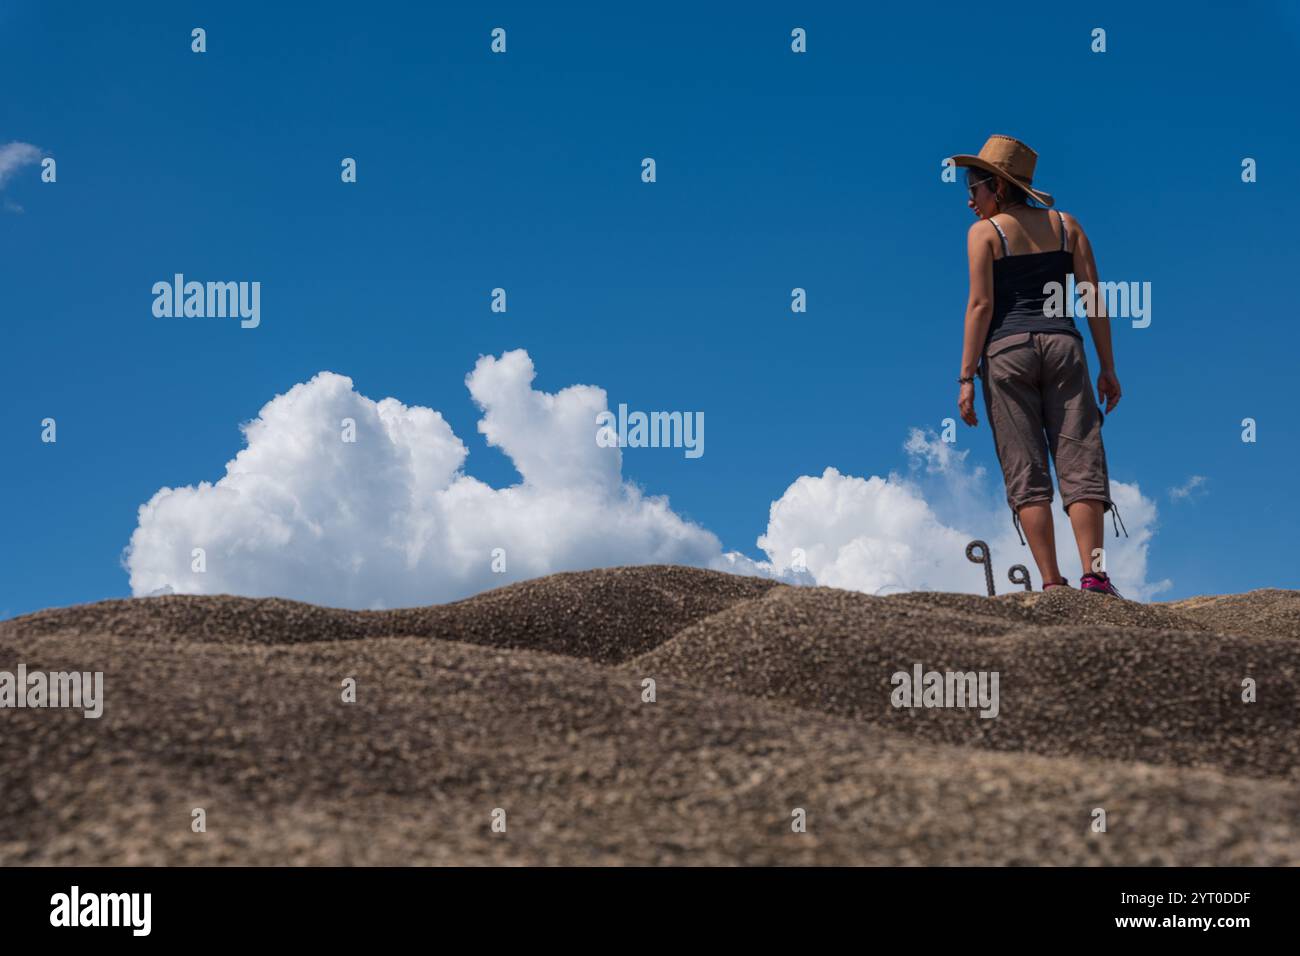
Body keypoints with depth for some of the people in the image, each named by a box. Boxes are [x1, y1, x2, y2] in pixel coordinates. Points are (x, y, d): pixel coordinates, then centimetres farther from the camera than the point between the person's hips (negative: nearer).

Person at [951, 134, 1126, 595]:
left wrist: (966, 377, -6)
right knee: (1079, 462, -1)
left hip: (1007, 350, -2)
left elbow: (981, 306, -6)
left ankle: (1052, 584, -7)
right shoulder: (1066, 225, 13)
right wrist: (1107, 368, 9)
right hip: (1062, 347, 2)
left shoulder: (985, 232, 3)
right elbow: (1094, 298, 7)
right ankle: (1094, 574, -13)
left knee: (1026, 472, -2)